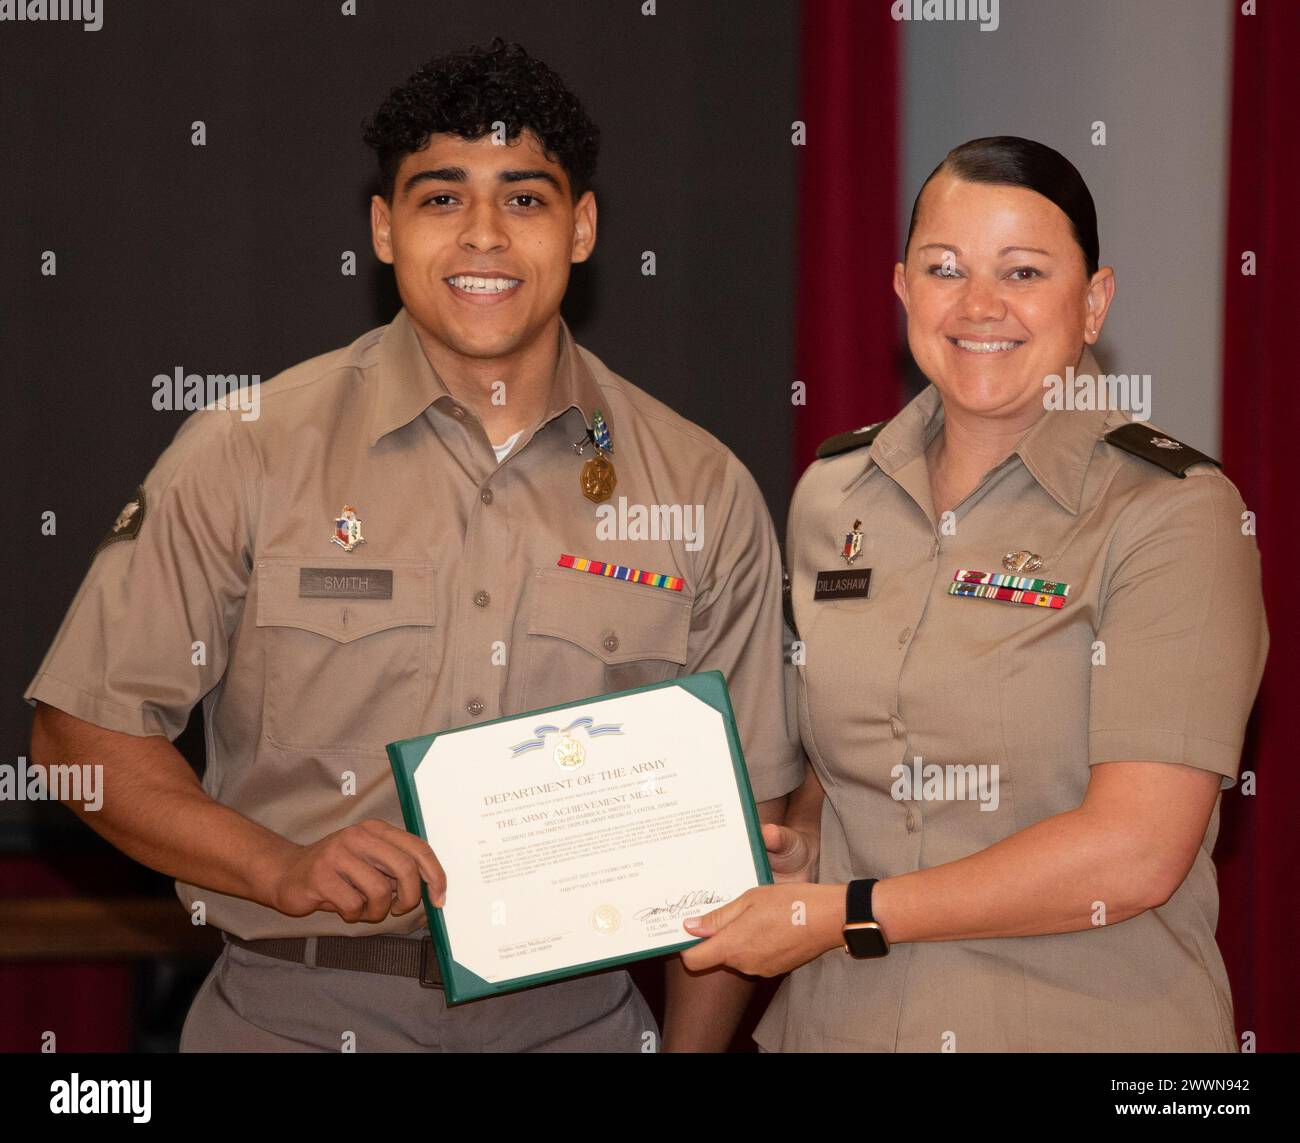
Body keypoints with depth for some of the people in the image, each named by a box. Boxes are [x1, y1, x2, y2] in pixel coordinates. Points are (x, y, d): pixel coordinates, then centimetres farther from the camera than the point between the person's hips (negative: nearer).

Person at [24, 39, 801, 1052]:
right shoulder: (249, 453, -5)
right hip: (302, 1014, -2)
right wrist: (282, 869, -18)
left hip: (582, 1015, 2)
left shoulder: (705, 490, 2)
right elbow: (82, 724, -5)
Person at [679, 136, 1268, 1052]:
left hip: (1090, 1021, -4)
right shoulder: (833, 494, 4)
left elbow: (1135, 853, -20)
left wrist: (844, 916, -17)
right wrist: (793, 842, -4)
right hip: (839, 1016, 5)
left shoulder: (1175, 513, -13)